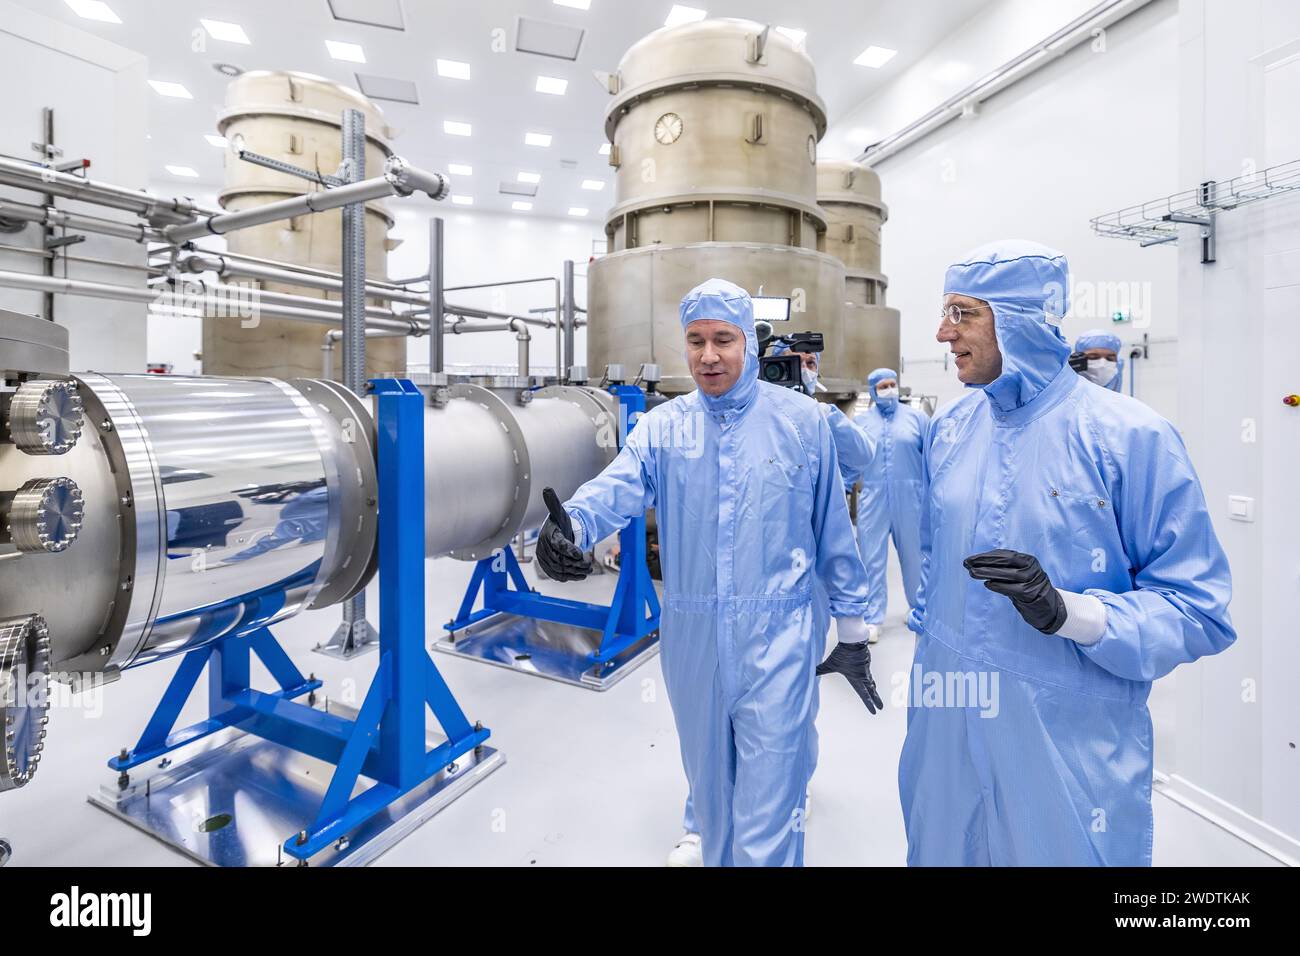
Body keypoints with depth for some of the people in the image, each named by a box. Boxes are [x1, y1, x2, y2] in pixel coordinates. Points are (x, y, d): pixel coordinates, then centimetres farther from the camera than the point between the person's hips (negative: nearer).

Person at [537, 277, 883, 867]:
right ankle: (717, 857, 50)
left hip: (775, 639, -2)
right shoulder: (662, 426, 1)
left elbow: (834, 532, 2)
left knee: (766, 822, 3)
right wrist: (571, 524, -40)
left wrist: (852, 630, 6)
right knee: (710, 792, 24)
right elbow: (619, 487, -18)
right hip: (691, 639, 3)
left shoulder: (801, 420, -2)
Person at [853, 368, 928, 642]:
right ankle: (872, 618, 10)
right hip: (873, 499, 0)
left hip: (910, 499, 0)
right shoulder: (859, 421, 8)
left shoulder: (917, 417, 5)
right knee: (872, 559, 2)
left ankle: (920, 608, 32)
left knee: (914, 556, 12)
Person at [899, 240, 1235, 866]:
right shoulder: (949, 429, 2)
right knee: (938, 851, 22)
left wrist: (1067, 611, -27)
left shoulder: (1131, 436, -14)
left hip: (1072, 747, -4)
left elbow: (1198, 610, -12)